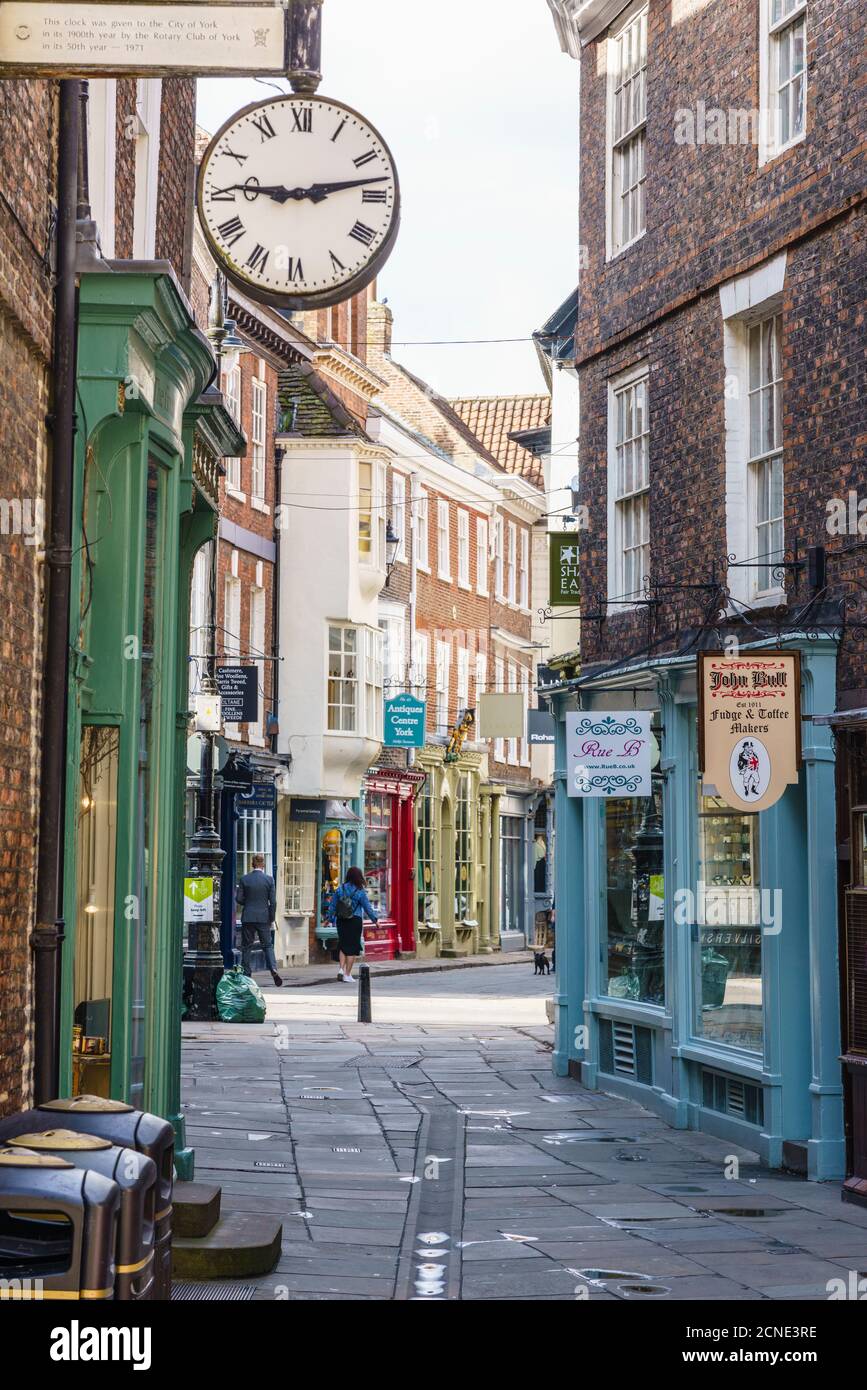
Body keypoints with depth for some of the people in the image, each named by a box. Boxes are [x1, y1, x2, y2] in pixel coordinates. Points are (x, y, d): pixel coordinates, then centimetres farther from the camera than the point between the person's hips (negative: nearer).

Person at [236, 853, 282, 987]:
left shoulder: (245, 879, -4)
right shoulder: (269, 879, -4)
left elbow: (239, 899, -4)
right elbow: (273, 901, -5)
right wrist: (271, 918, 5)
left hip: (248, 917, 0)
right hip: (263, 917, 0)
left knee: (246, 947, 9)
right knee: (267, 945, 8)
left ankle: (246, 974, 10)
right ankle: (273, 969, -13)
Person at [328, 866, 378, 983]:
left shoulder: (340, 889, -1)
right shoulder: (360, 892, -9)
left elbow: (332, 906, 4)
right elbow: (367, 907, -2)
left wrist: (330, 919, 17)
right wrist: (375, 919, 11)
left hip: (341, 921, 3)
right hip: (355, 921, -3)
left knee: (343, 946, 17)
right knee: (352, 948, 4)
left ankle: (342, 969, 2)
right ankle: (347, 975, 6)